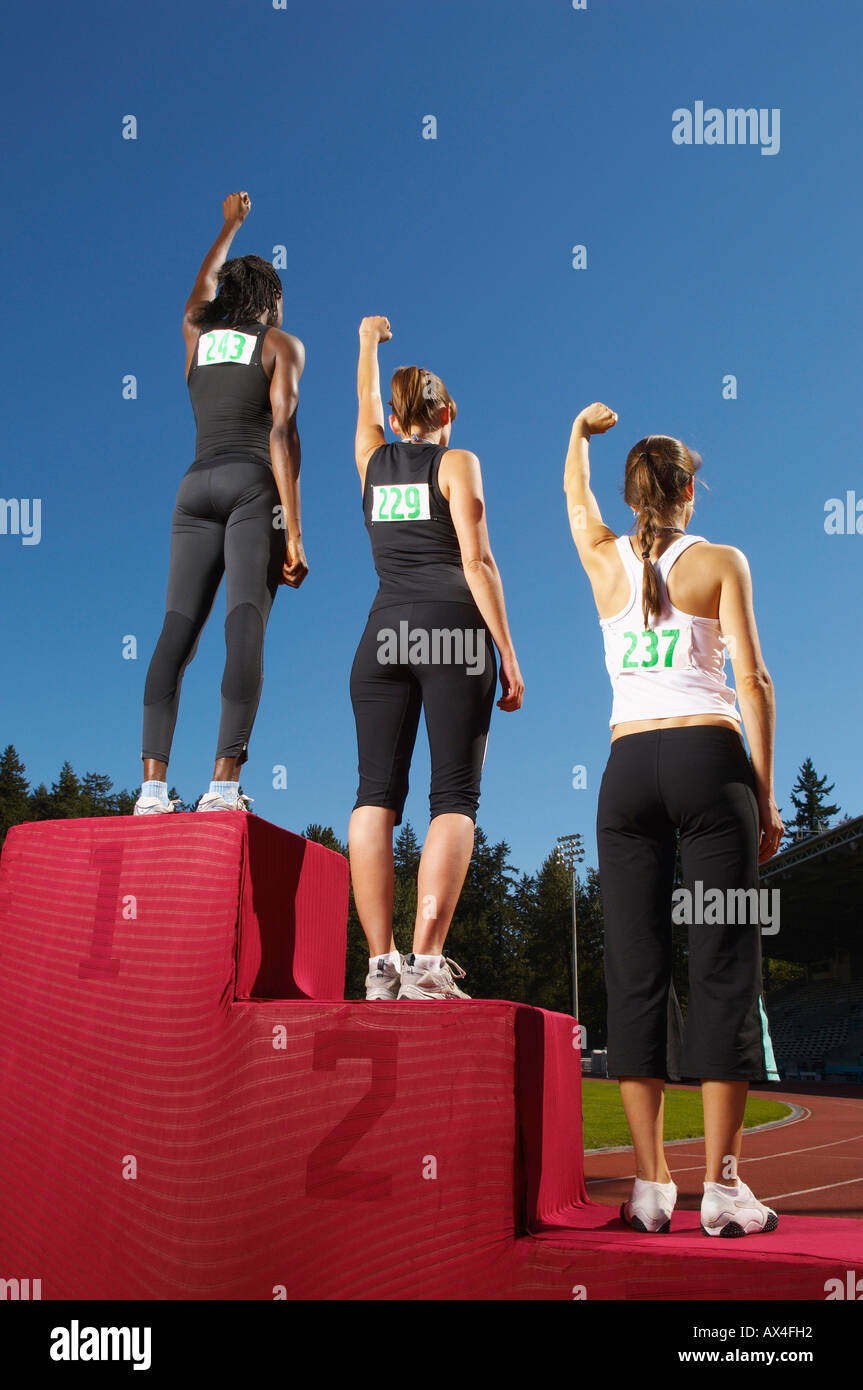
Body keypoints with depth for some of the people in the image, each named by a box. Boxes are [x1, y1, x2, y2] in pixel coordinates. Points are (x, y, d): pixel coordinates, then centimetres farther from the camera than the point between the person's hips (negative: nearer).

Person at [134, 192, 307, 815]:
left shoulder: (196, 335, 23)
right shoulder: (282, 344, 10)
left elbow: (202, 287, 47)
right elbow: (282, 432, -4)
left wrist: (231, 223, 65)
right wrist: (293, 530, -9)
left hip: (196, 487, 4)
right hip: (253, 484, -4)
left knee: (178, 630, -5)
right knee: (246, 624, -15)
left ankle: (154, 782, -16)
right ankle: (225, 779, -28)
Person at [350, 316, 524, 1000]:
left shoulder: (374, 459, 18)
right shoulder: (457, 463, 7)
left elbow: (367, 402, 40)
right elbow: (477, 562, -3)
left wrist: (370, 341, 58)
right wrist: (508, 654, -2)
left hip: (383, 634, 4)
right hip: (452, 631, -3)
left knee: (376, 794, -2)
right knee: (454, 798, -7)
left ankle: (381, 962, -10)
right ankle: (427, 963, -18)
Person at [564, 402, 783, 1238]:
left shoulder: (605, 560, 12)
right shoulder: (720, 562, 5)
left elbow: (574, 494, 35)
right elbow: (751, 680, -2)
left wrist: (581, 430, 54)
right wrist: (765, 796, 1)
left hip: (628, 767, 3)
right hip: (709, 759, -2)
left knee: (637, 972, 2)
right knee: (723, 966, -3)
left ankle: (651, 1185, 2)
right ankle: (722, 1188, -4)